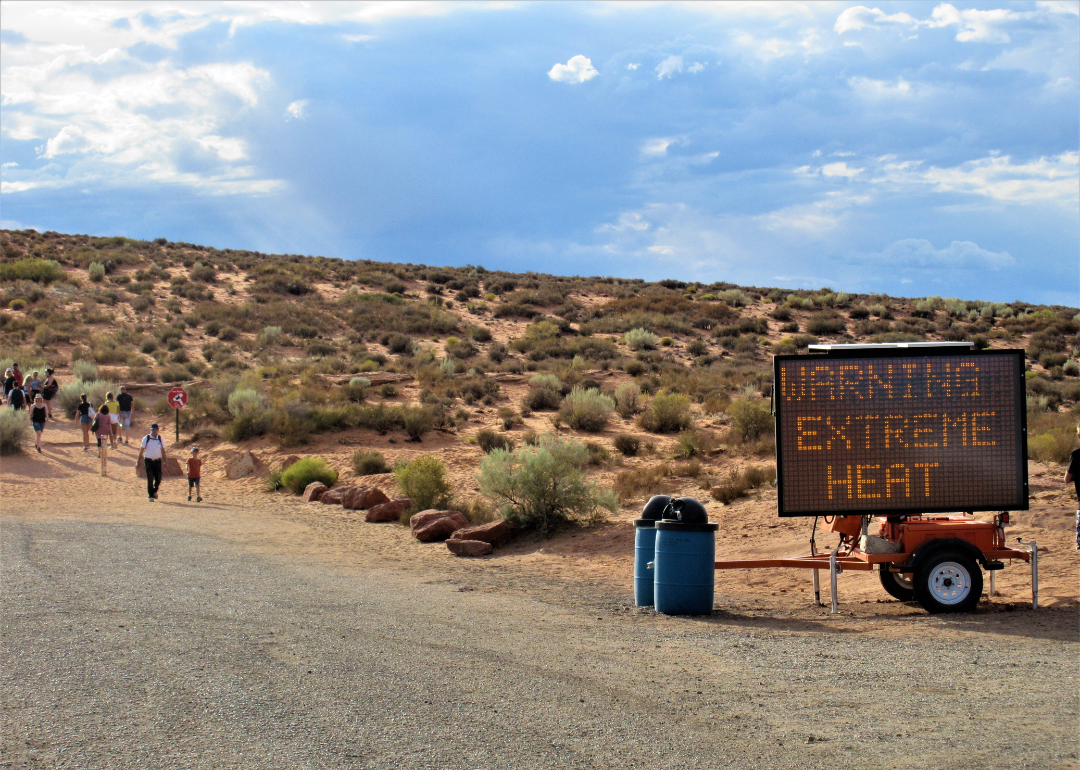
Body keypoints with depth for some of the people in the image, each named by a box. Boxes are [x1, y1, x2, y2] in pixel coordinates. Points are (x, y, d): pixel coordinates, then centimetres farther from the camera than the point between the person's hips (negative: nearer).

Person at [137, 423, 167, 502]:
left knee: (158, 479, 2)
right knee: (150, 479, -7)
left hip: (157, 461, 2)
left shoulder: (160, 439, 5)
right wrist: (138, 462, -1)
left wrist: (164, 462, 7)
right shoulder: (146, 438, -1)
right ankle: (151, 496, 3)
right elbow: (141, 451, 2)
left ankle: (155, 491, 30)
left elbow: (163, 451, 11)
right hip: (148, 461, -2)